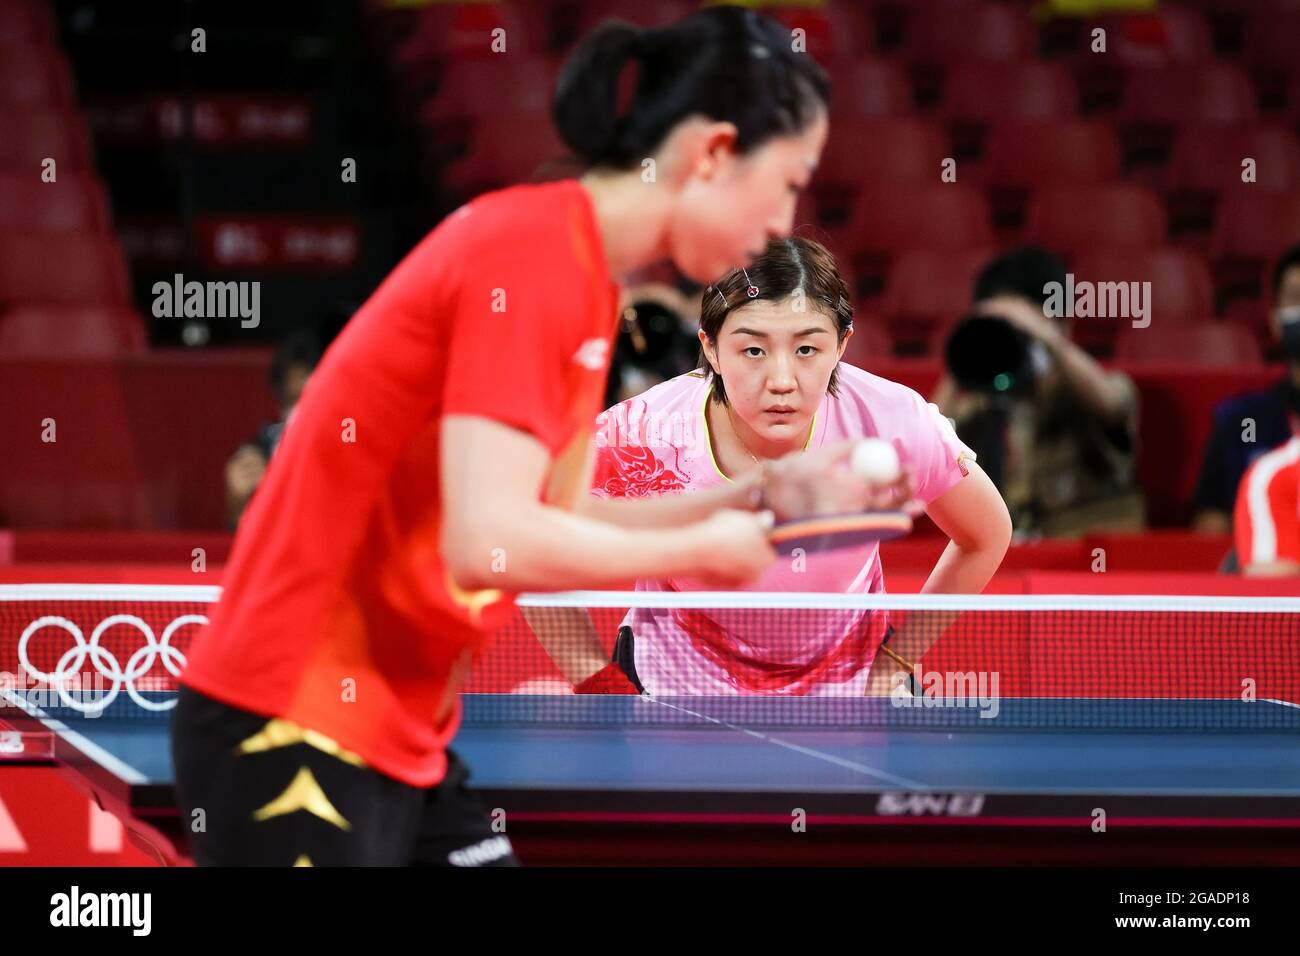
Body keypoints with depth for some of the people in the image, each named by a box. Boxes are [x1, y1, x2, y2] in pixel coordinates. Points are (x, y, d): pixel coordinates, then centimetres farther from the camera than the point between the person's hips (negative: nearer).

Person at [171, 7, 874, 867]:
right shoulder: (536, 256, -18)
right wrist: (698, 551, -13)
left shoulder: (580, 272, 11)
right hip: (291, 730, -10)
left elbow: (556, 523, 18)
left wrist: (757, 495, 11)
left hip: (400, 739, 10)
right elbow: (491, 540, -27)